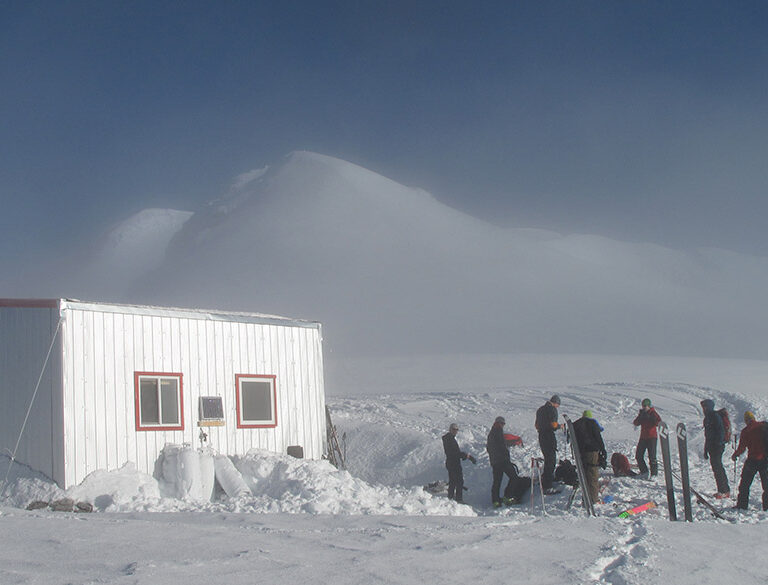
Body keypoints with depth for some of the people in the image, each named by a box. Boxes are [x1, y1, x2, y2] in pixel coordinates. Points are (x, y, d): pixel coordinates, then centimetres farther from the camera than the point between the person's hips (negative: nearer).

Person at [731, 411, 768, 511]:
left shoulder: (745, 431, -5)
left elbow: (742, 447, -6)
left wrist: (735, 455, 10)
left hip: (752, 460, -2)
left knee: (745, 483, 9)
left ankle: (742, 504, 8)